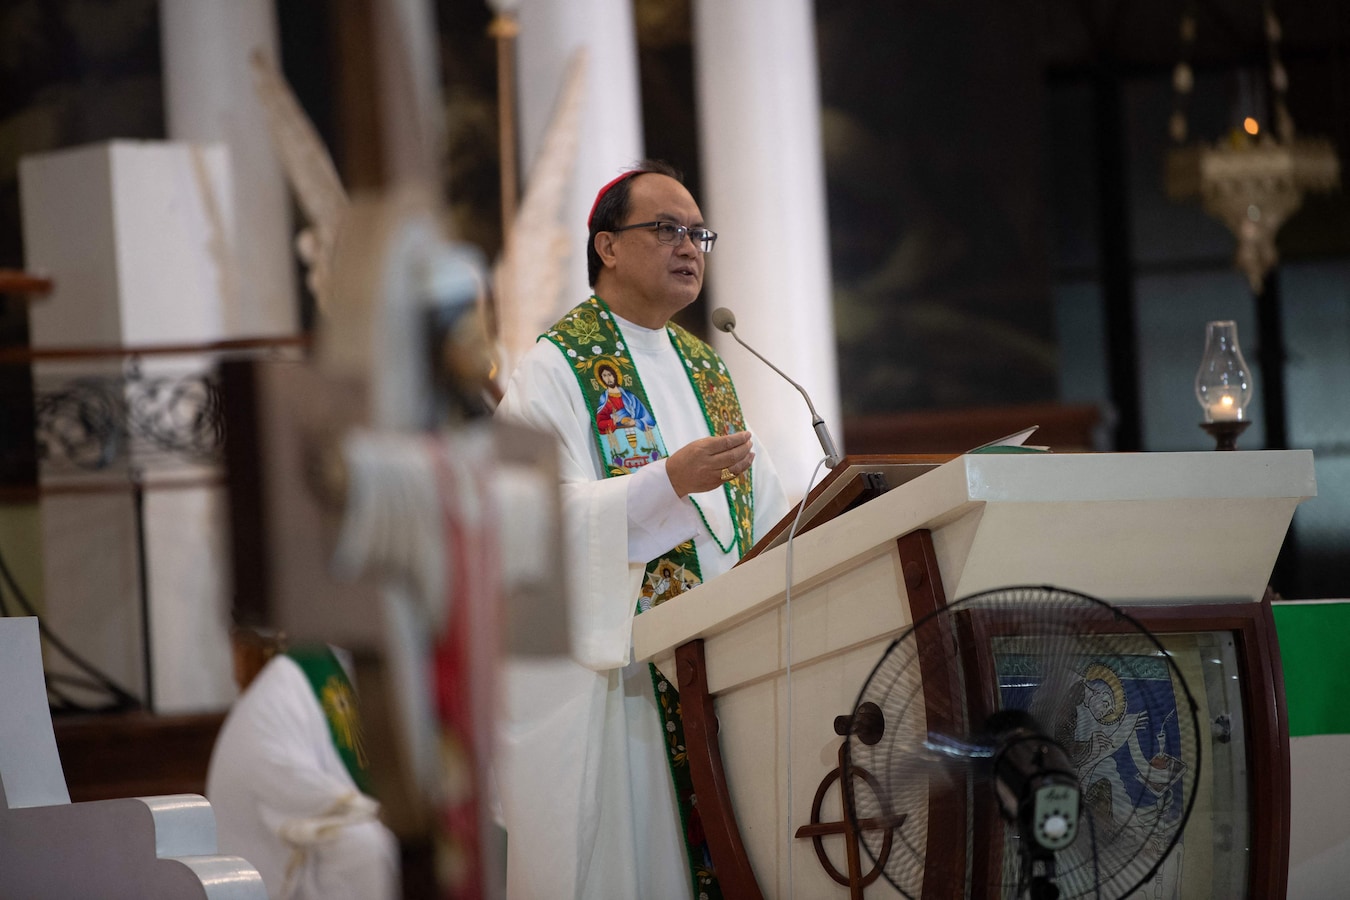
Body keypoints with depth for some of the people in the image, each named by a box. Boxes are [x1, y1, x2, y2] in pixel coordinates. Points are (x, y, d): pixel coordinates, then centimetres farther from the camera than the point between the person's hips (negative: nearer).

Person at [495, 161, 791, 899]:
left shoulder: (703, 369, 19)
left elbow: (763, 513, 18)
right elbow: (543, 515, -17)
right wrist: (671, 480, -27)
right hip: (607, 677, -6)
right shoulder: (556, 368, -3)